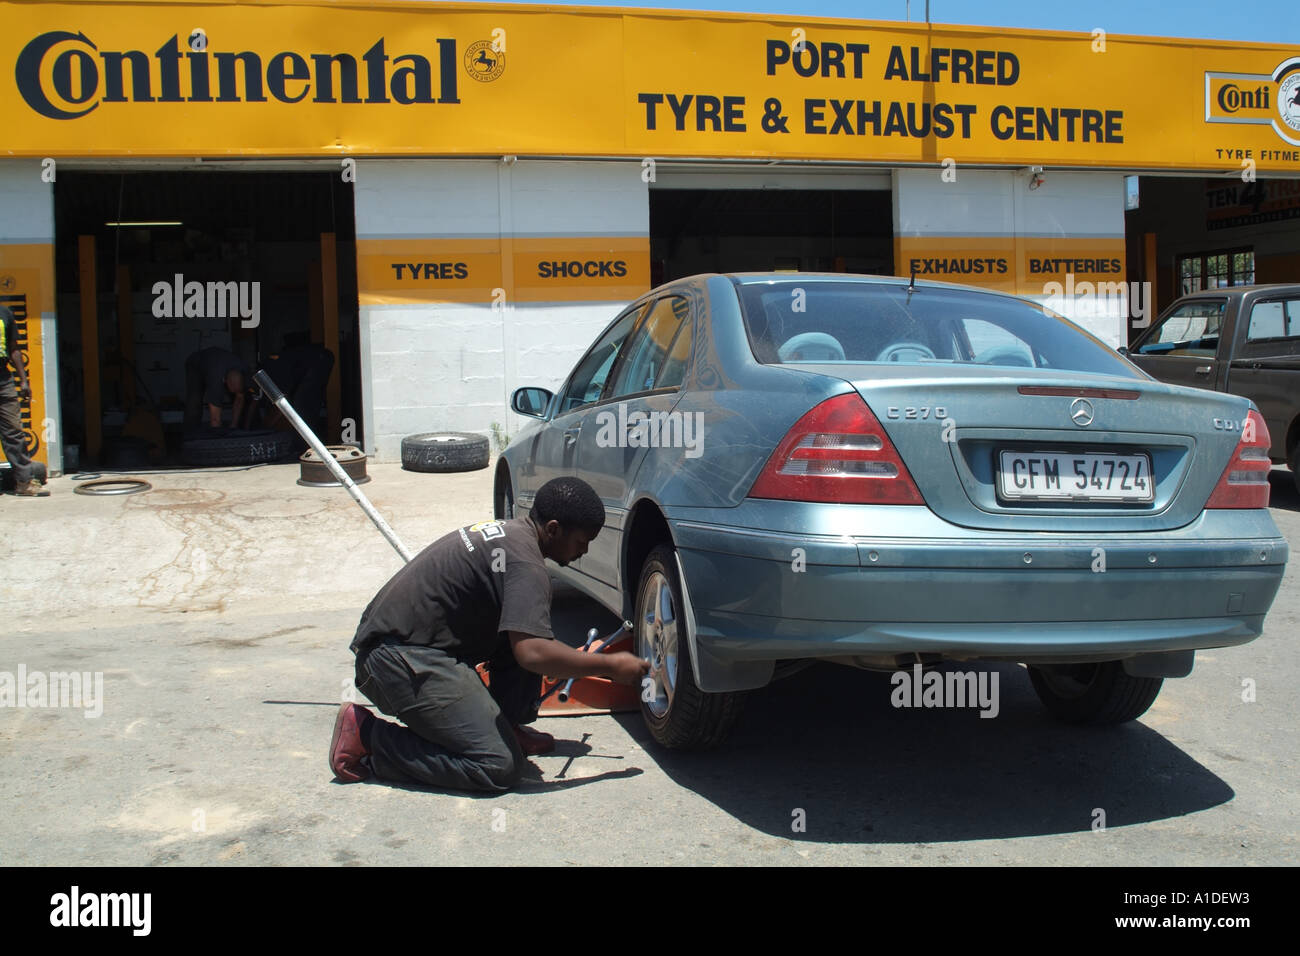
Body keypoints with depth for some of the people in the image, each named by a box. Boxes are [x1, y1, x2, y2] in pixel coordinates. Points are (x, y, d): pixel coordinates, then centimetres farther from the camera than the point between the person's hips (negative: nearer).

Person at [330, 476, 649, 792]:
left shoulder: (509, 530, 14)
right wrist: (609, 666, -16)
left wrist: (573, 659, 22)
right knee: (500, 766, -12)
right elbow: (531, 654, -28)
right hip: (402, 660, -10)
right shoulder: (524, 558, -18)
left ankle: (506, 727, 15)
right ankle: (367, 734, -6)